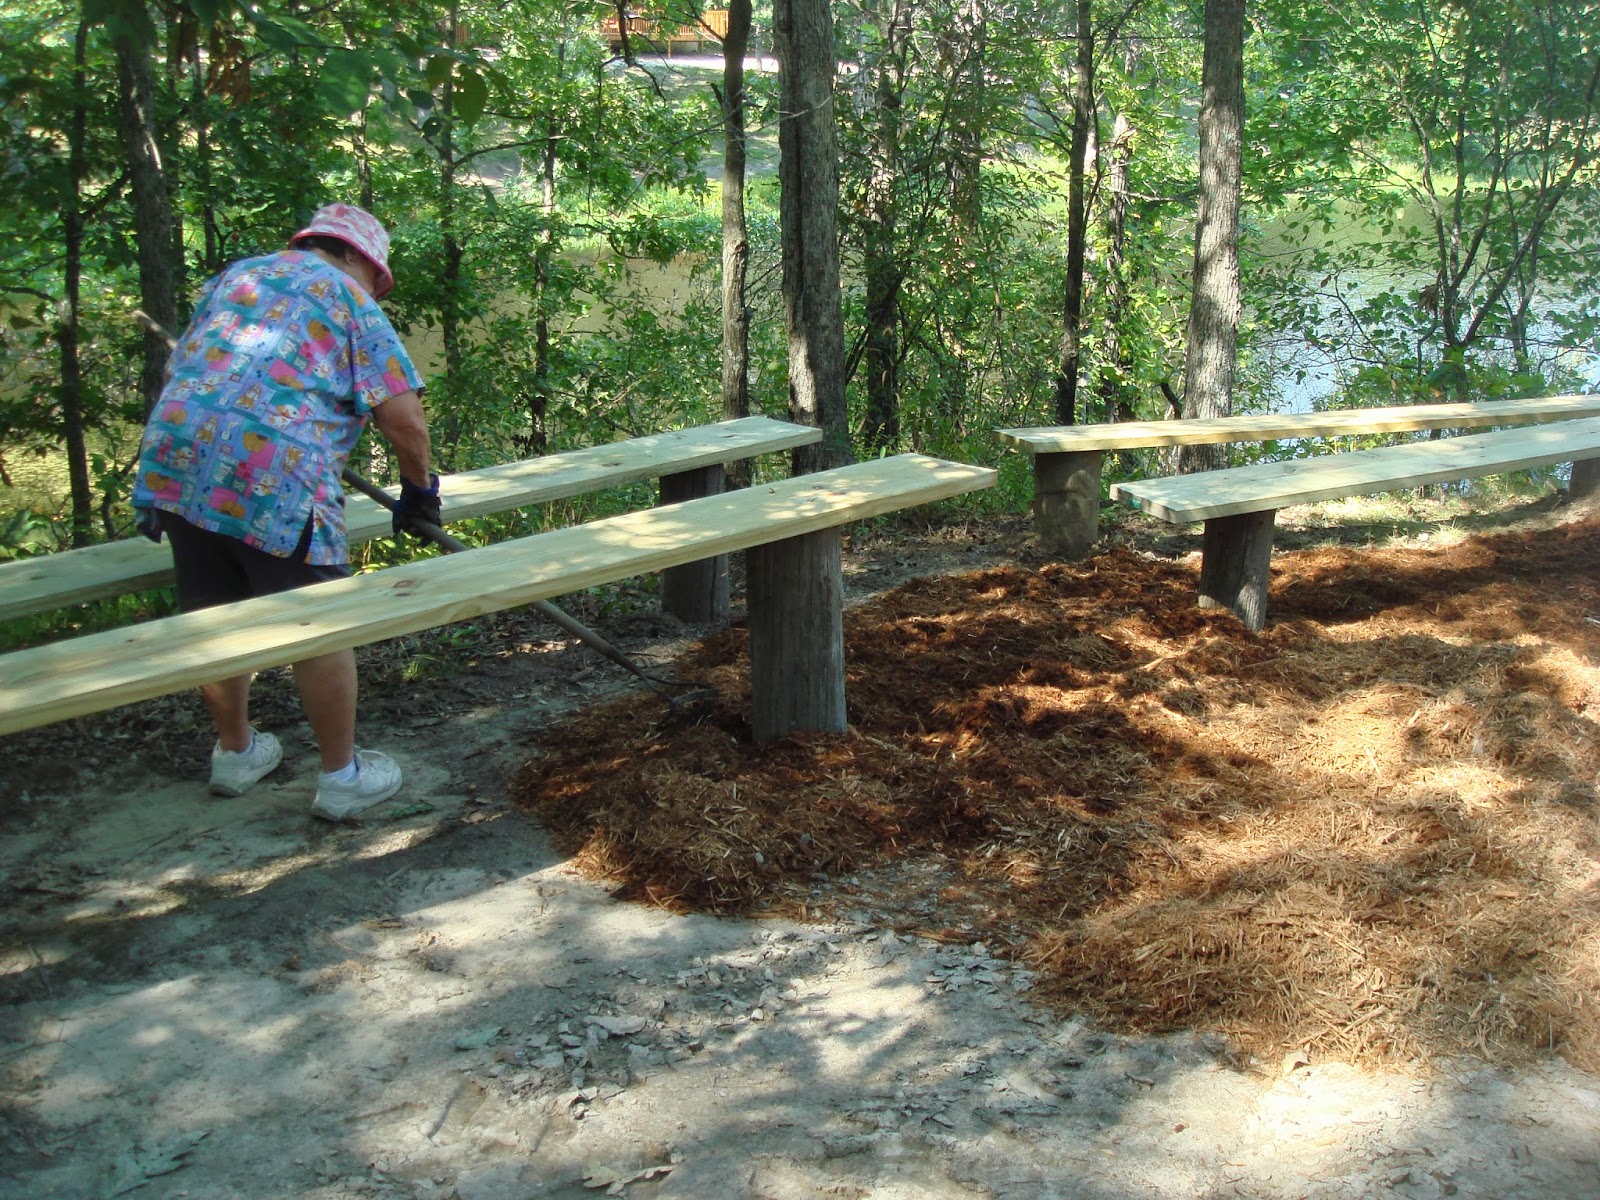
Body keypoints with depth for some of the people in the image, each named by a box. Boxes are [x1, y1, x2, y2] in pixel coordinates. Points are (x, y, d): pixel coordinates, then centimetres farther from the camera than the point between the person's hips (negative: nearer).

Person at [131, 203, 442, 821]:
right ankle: (342, 777, 18)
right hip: (278, 477, -6)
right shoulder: (349, 297, 9)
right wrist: (419, 489, 16)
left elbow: (176, 371, 32)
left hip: (174, 460, 6)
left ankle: (235, 752, 37)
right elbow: (404, 421, 0)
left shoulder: (233, 276, 25)